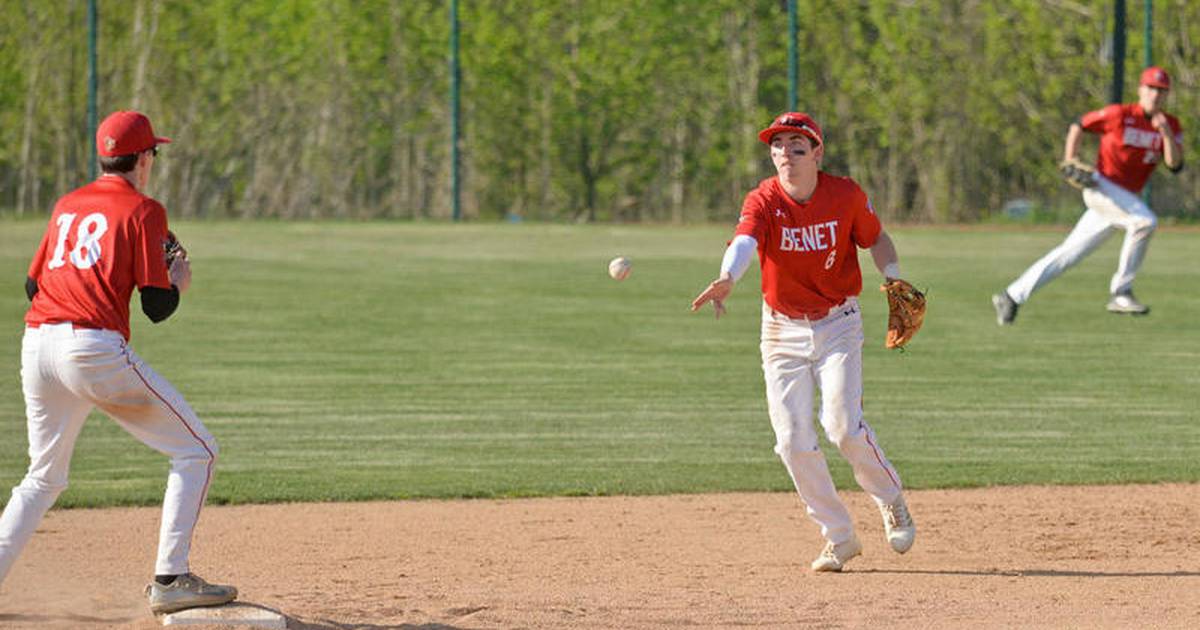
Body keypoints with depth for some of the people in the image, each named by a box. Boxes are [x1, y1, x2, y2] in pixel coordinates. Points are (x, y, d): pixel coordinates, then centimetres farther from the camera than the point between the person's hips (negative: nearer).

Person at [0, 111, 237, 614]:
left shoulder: (66, 206, 19)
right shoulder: (143, 211, 0)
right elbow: (158, 307, -5)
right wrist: (180, 281, 17)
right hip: (94, 348, -7)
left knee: (43, 477, 22)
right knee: (196, 451, 5)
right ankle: (169, 580, -3)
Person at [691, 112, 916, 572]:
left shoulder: (846, 196, -9)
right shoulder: (764, 201, -15)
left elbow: (876, 239, 9)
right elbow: (744, 242, -36)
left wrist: (894, 278, -10)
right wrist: (726, 279, -57)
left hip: (838, 324, -1)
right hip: (783, 331, 1)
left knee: (843, 426, -17)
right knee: (793, 440, -4)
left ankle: (891, 503, 11)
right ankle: (839, 538, 12)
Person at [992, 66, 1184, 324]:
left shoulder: (1171, 125, 5)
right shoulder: (1120, 115, -7)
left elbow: (1175, 165, -7)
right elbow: (1078, 125, 5)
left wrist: (1166, 133, -20)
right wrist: (1070, 163, -3)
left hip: (1126, 199, 6)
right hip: (1101, 185, -6)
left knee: (1068, 254, 6)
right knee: (1145, 220, -28)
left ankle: (1011, 297, 13)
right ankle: (1120, 292, -19)